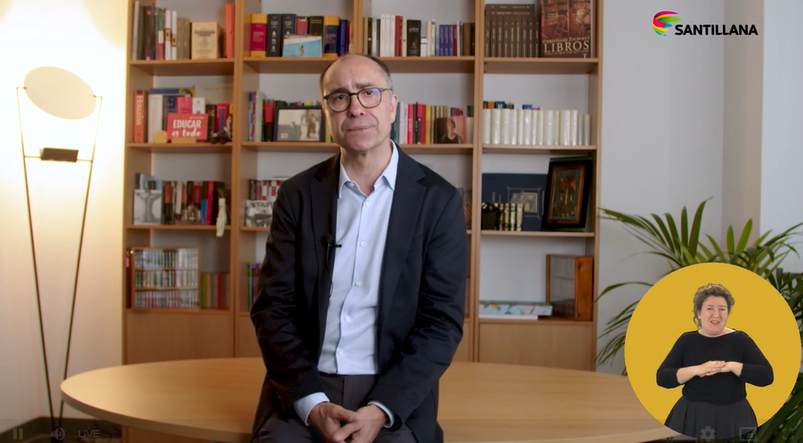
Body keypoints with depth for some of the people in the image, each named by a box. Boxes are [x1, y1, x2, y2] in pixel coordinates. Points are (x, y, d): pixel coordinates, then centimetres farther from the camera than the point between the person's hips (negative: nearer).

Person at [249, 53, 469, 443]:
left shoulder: (438, 200, -1)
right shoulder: (297, 195, 5)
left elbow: (442, 321, -3)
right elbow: (273, 307, 2)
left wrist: (381, 409, -15)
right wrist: (312, 403, -12)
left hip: (396, 394, -1)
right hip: (303, 388, 1)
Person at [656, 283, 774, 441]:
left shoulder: (740, 339, -1)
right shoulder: (687, 340, 1)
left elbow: (766, 376, -9)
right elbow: (662, 377, -5)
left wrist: (731, 366, -20)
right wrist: (696, 370, -18)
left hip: (732, 418, -1)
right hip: (691, 417, 1)